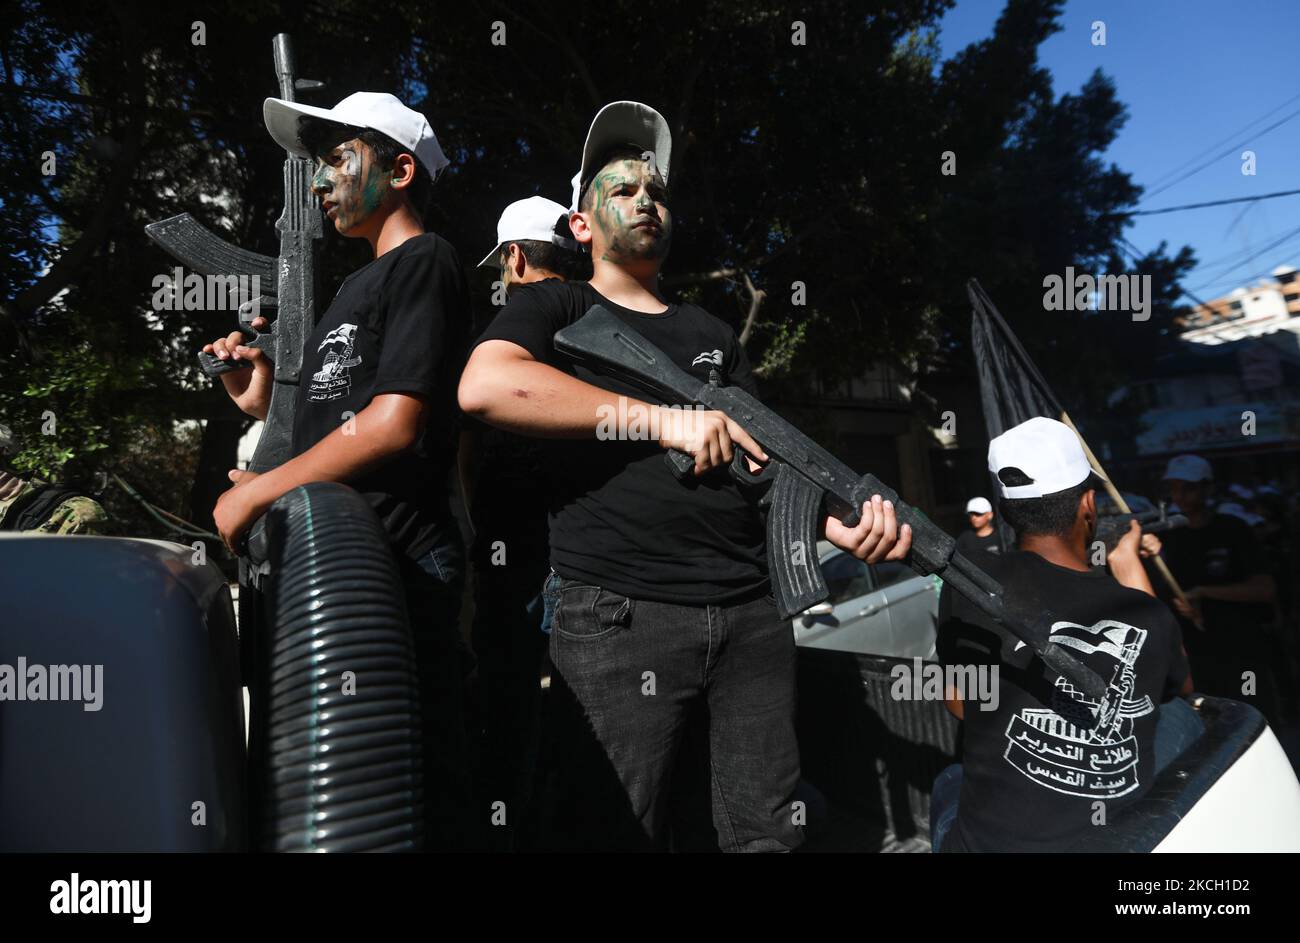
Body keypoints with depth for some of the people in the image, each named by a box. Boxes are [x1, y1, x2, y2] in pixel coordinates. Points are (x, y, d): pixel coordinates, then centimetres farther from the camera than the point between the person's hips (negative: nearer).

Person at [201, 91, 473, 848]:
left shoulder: (424, 262, -5)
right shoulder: (359, 285, 23)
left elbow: (394, 424, -17)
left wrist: (258, 492, -10)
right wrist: (264, 404, 9)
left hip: (398, 559, -9)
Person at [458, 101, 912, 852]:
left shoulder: (712, 334, 22)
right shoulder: (555, 308, 8)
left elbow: (772, 460, 16)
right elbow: (484, 386, -15)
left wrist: (844, 521, -7)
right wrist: (666, 419, -15)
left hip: (752, 612, 5)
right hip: (621, 615, -4)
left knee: (771, 834, 12)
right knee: (620, 834, 2)